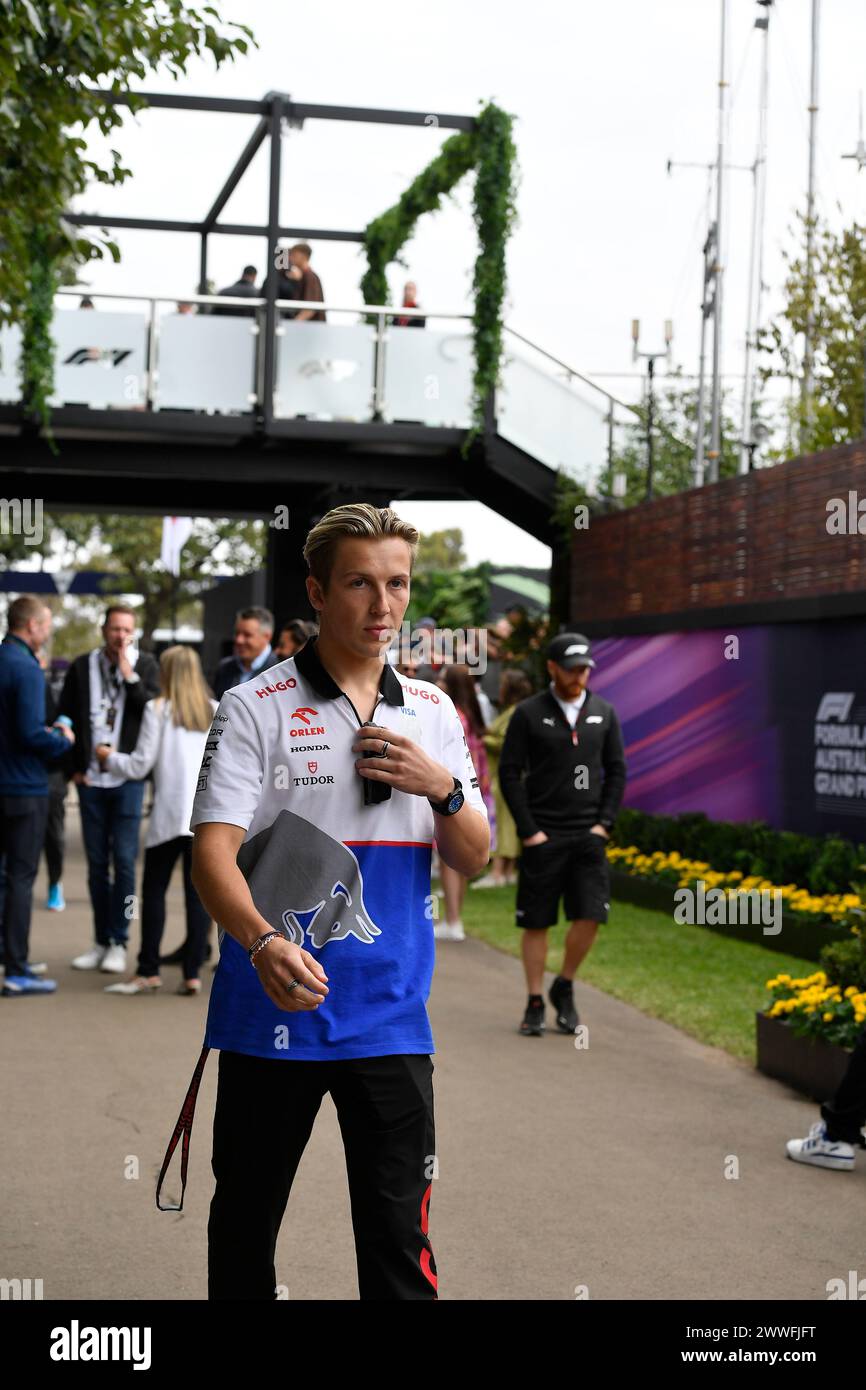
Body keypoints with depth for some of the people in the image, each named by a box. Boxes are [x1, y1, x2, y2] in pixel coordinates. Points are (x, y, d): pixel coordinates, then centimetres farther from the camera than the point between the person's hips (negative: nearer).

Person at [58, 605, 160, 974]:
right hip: (91, 778, 2)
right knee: (97, 863, 7)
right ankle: (101, 941, 15)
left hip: (128, 778, -2)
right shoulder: (82, 667, 5)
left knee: (124, 860, -3)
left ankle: (118, 943, 2)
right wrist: (74, 768, 2)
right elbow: (66, 718, 8)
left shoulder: (145, 666, 1)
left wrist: (131, 676, -15)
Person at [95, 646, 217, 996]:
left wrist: (108, 757, 16)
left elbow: (140, 765, -1)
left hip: (169, 813, -3)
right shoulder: (216, 712, 8)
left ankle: (148, 971, 7)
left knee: (154, 891, 7)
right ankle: (192, 974, 2)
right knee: (197, 893, 4)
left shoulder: (158, 709, -1)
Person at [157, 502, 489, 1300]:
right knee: (245, 1223, 7)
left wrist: (442, 787, -8)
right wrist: (265, 943, -33)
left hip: (392, 1016, 3)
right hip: (272, 1007, -3)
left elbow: (473, 859, 13)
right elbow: (213, 851, -14)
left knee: (401, 1243, 2)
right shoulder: (255, 709, -4)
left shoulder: (433, 713, 10)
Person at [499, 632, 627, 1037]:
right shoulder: (528, 714, -2)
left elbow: (616, 771, 11)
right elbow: (509, 772, -3)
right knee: (536, 922, 2)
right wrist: (528, 830, -8)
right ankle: (535, 1004, 13)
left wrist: (604, 823, 0)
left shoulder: (604, 713, 8)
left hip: (588, 836, 2)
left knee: (589, 916, -8)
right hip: (542, 836, -2)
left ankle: (564, 988, 13)